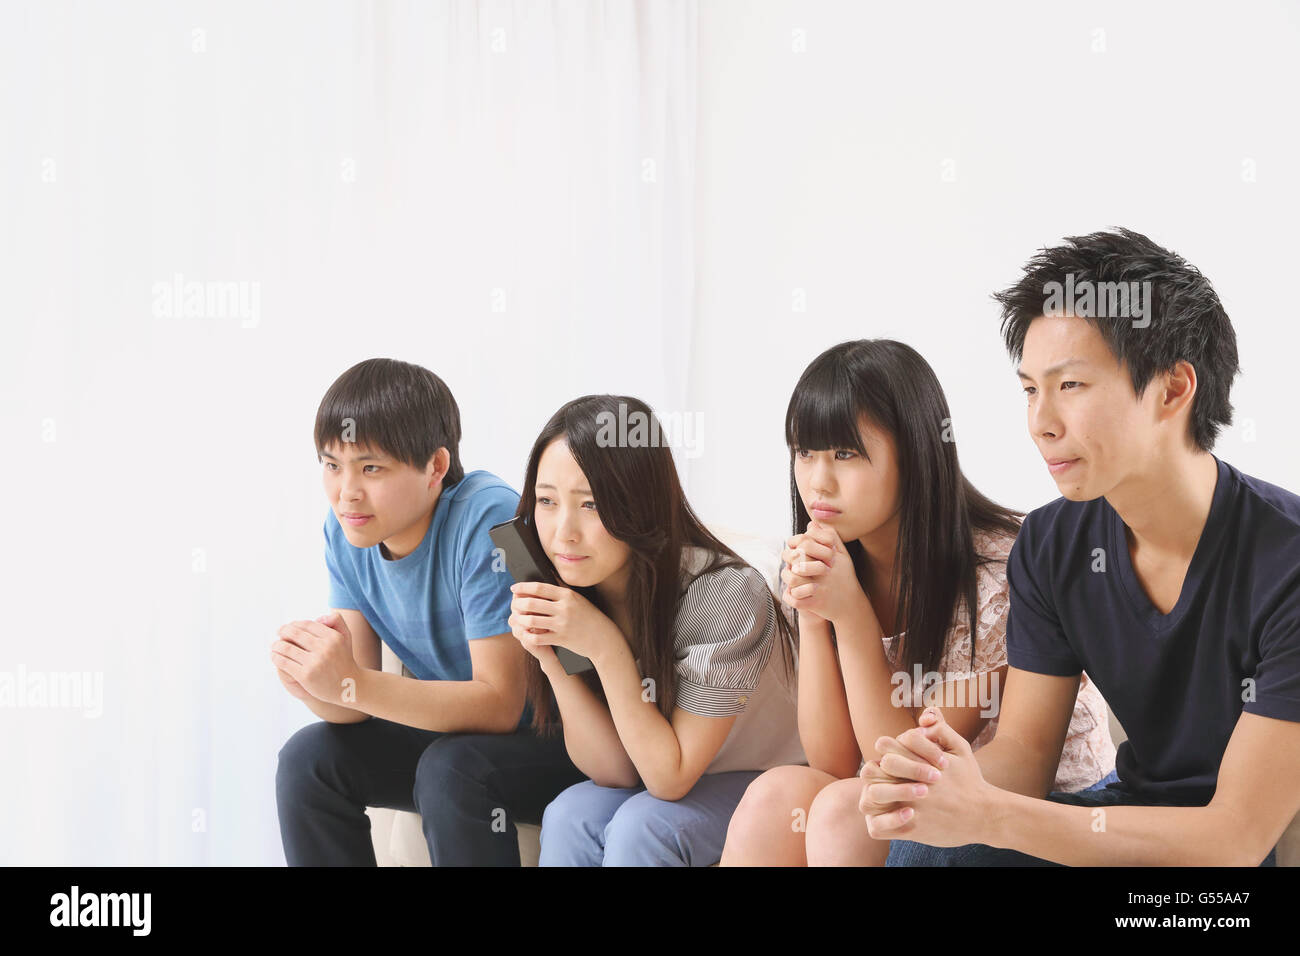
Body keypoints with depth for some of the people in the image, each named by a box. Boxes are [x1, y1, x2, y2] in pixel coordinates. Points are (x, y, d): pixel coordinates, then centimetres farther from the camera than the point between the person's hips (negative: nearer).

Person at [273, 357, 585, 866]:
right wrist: (313, 683, -30)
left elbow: (499, 704, -28)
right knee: (308, 757, -10)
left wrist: (352, 684, -36)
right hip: (448, 724, 7)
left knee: (450, 768, -33)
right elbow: (361, 703, -6)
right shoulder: (346, 530, -5)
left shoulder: (487, 520, -27)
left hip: (555, 742, -7)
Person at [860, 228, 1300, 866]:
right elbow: (1024, 749, -1)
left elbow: (1237, 839, -24)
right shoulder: (1052, 548, -3)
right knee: (923, 842, -17)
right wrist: (956, 776, -27)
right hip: (1143, 814, 6)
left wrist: (988, 815, -31)